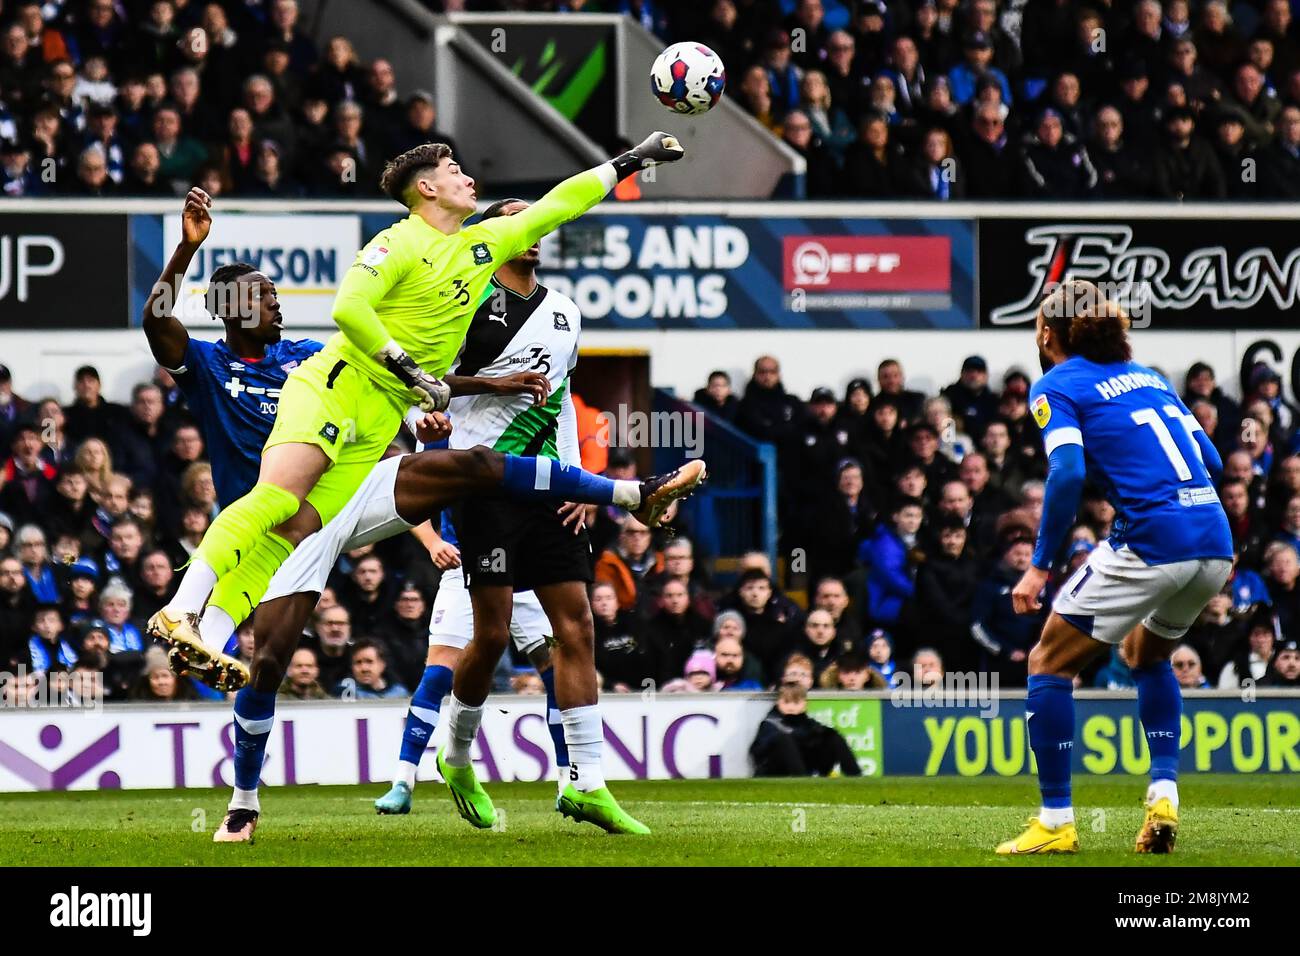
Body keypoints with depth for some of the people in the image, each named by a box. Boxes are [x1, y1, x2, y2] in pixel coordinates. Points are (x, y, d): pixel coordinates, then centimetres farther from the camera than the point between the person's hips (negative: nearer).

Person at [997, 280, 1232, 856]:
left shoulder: (1057, 386, 2)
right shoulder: (1148, 377, 22)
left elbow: (1068, 472, -14)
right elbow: (1212, 462, 19)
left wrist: (1040, 565, -11)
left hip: (1150, 544, -7)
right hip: (1215, 546, 7)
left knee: (1049, 663, 8)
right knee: (1146, 653, 32)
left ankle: (1056, 823, 4)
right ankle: (1163, 795, 18)